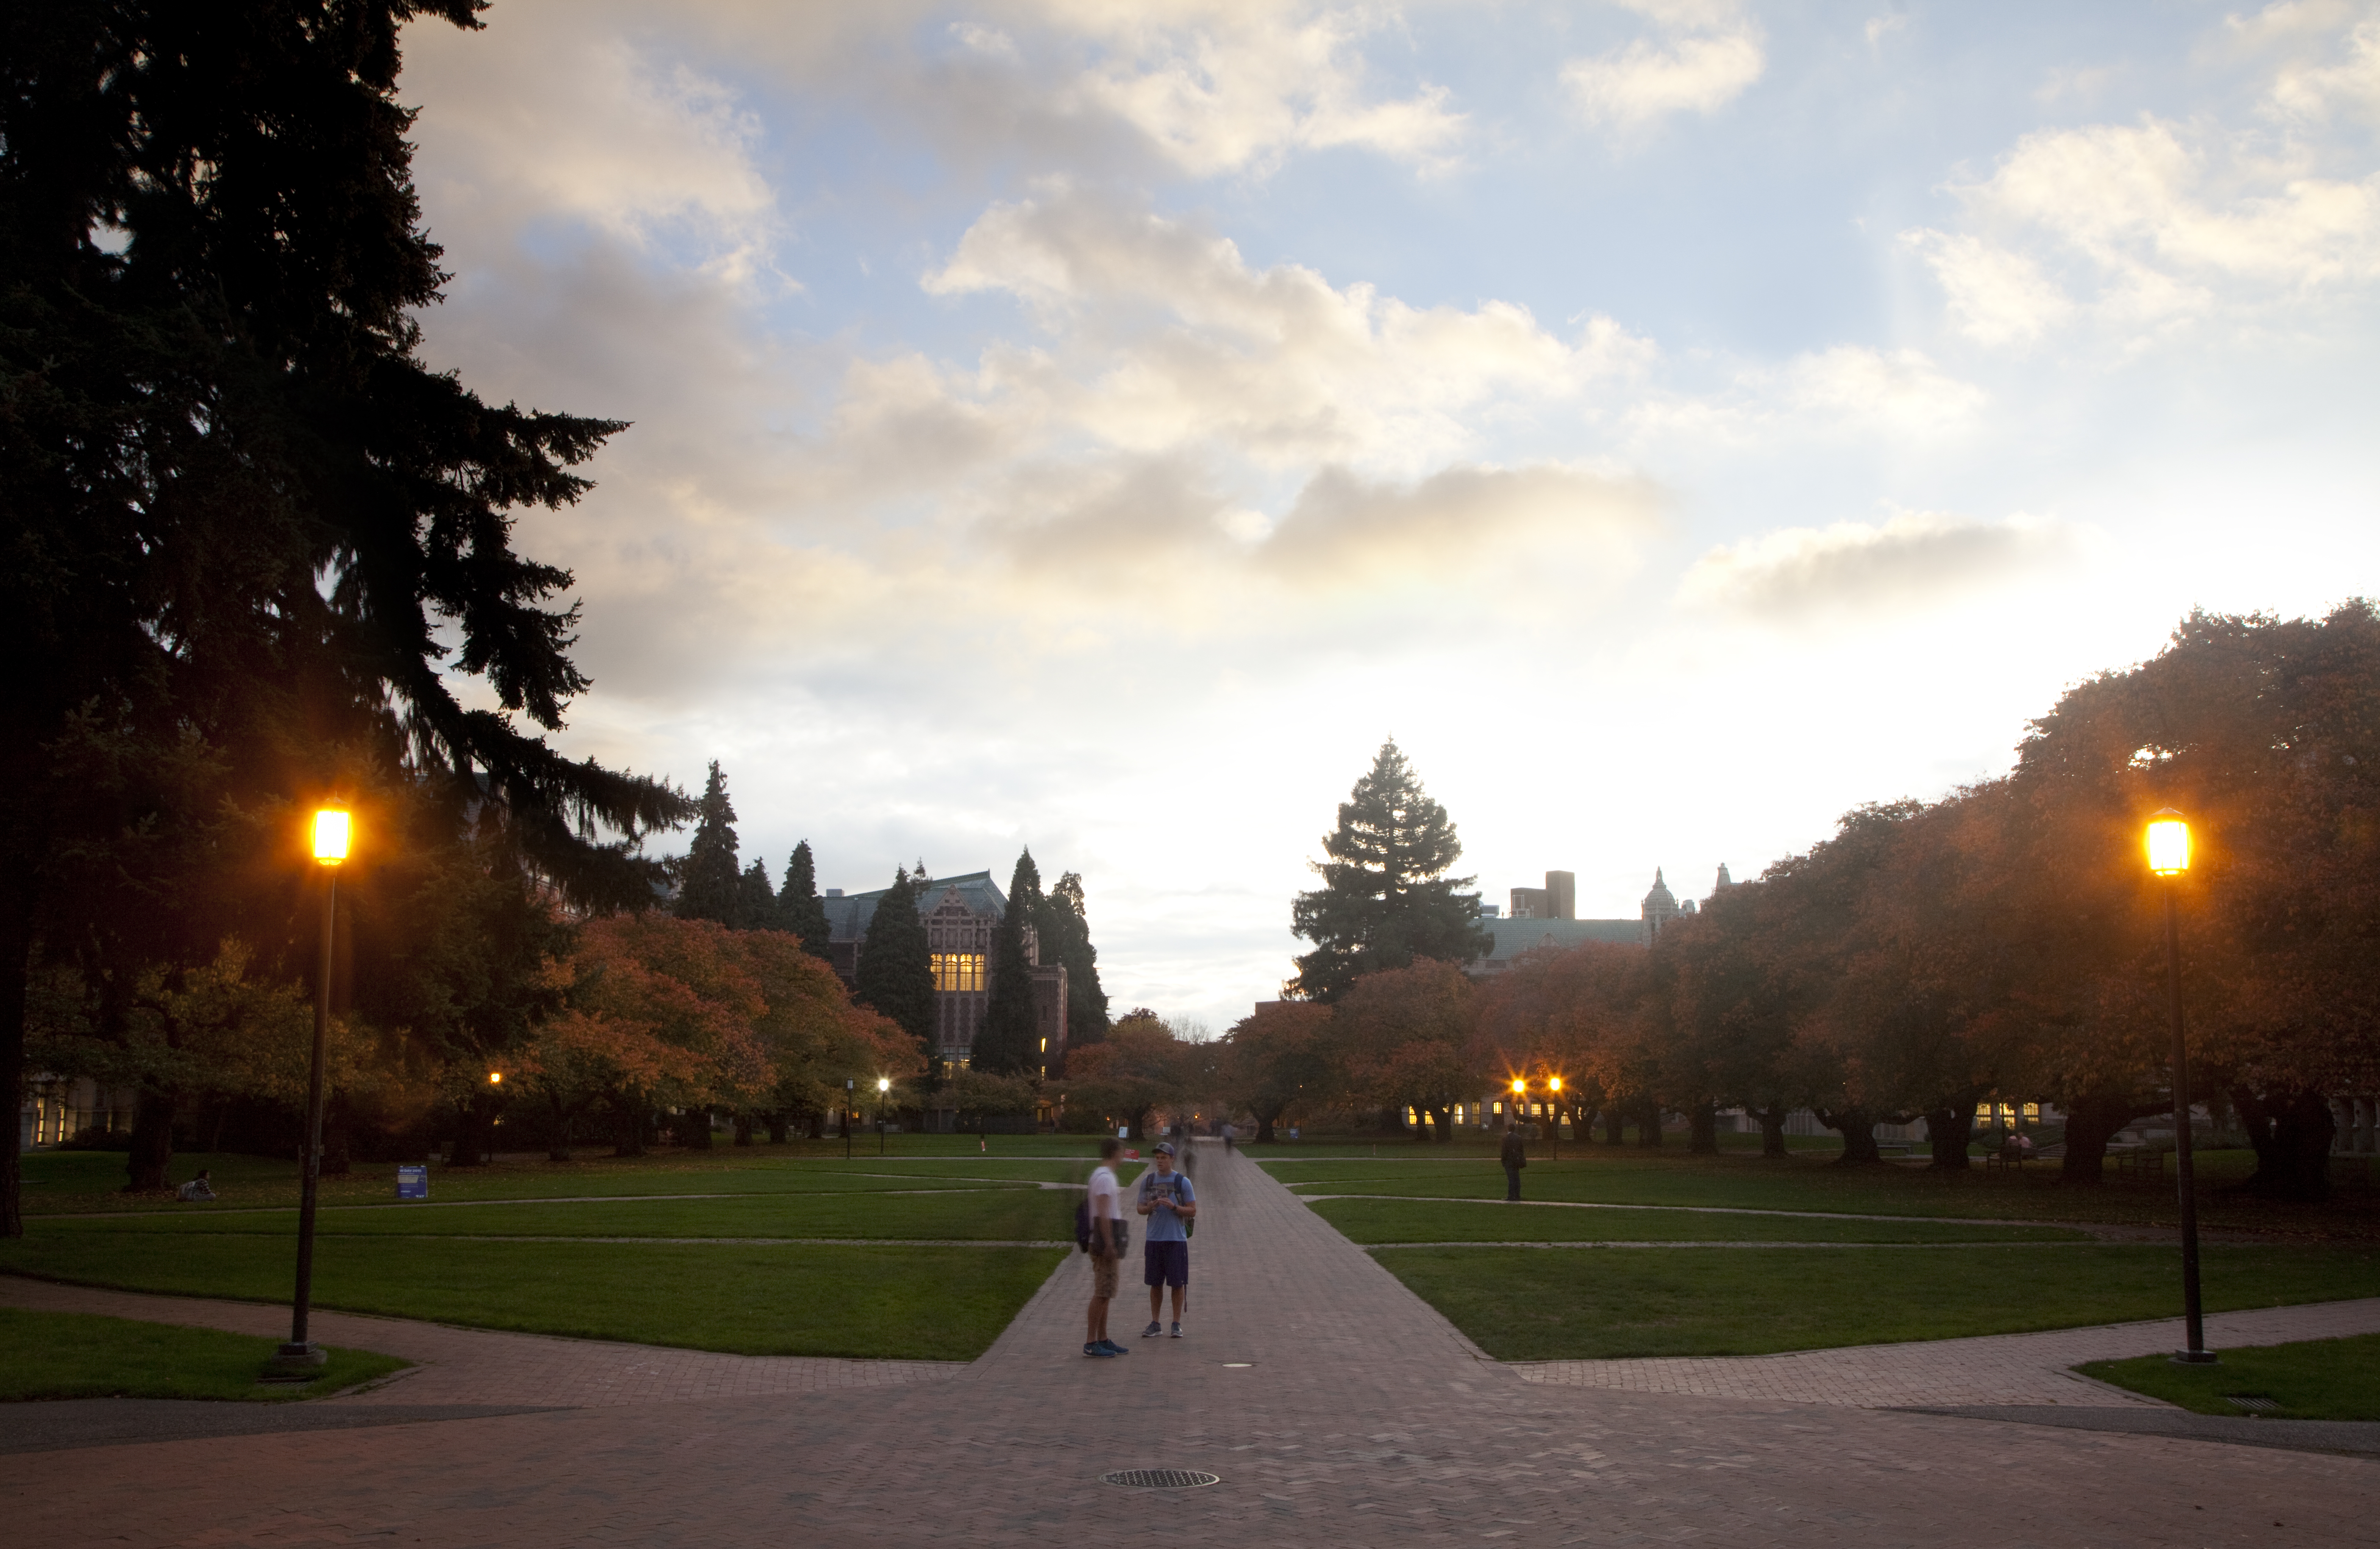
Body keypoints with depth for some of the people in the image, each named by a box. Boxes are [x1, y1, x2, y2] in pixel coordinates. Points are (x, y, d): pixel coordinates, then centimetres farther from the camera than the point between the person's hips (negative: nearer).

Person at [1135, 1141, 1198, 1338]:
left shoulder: (1182, 1181, -1)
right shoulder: (1147, 1180, 9)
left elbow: (1193, 1211, -1)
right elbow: (1139, 1209, 13)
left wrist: (1173, 1207, -16)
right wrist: (1150, 1207, -8)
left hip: (1176, 1239, -3)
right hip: (1153, 1239, 3)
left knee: (1178, 1283, -1)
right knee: (1155, 1283, 6)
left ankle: (1177, 1324, 8)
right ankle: (1155, 1324, 12)